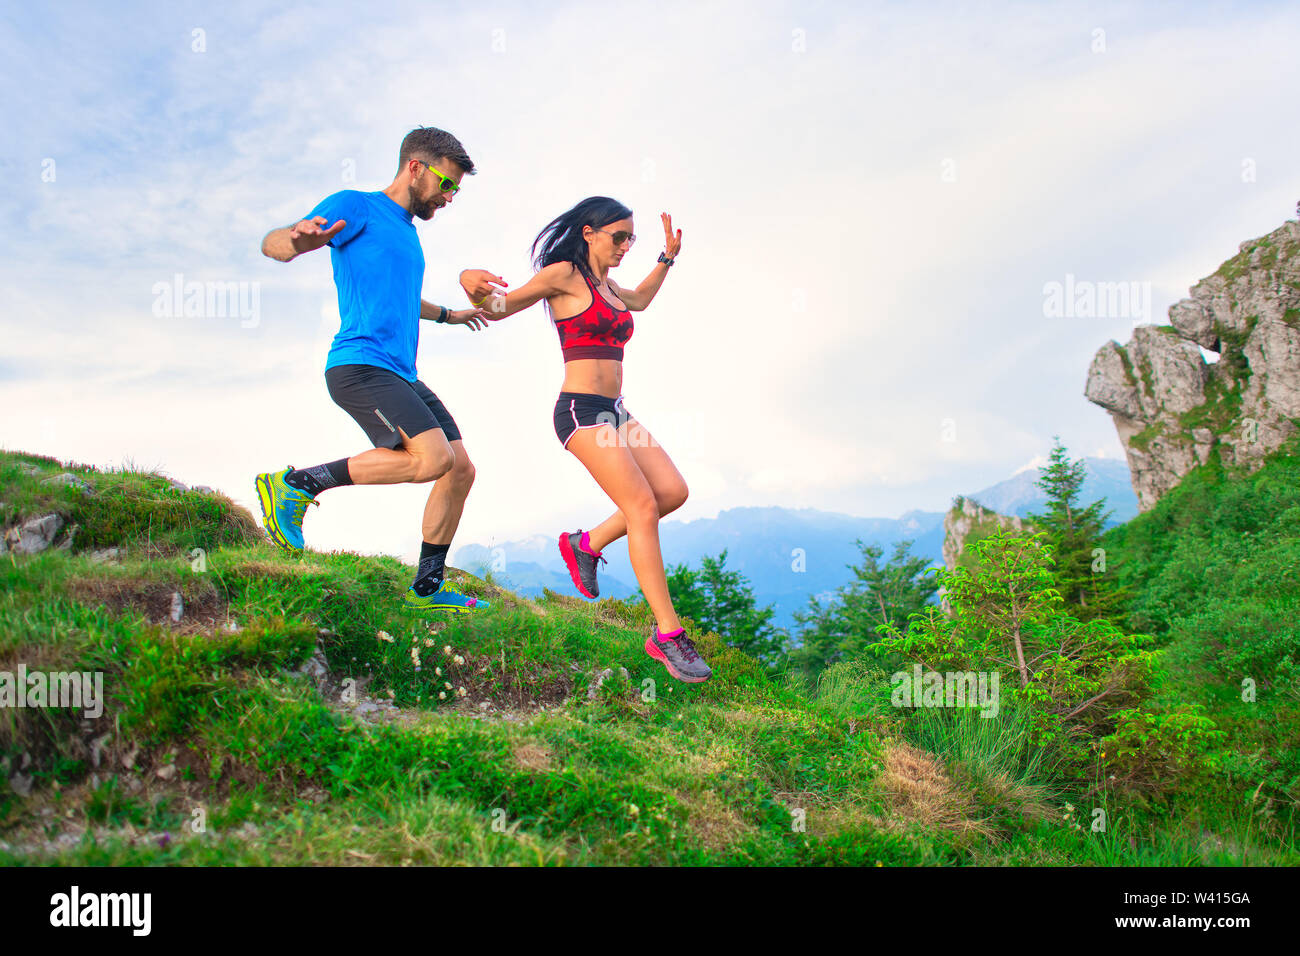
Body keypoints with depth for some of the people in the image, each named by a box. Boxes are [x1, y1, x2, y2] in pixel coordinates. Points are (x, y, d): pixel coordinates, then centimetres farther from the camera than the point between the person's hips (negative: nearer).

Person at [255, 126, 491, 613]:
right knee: (433, 457, -25)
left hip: (402, 375, 9)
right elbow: (272, 242, -12)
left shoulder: (406, 232, 25)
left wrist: (447, 314, 58)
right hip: (360, 364, -9)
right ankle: (296, 483, -12)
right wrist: (298, 240, -36)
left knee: (461, 470, 4)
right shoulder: (356, 206, -1)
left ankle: (426, 588, 14)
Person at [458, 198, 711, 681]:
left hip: (615, 412, 9)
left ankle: (586, 544, 13)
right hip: (581, 410, -9)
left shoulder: (606, 284, 19)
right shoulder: (563, 275, -5)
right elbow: (497, 309, -7)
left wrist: (667, 258, 31)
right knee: (643, 507, -17)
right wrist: (471, 284, -30)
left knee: (673, 491, -3)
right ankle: (667, 636, -14)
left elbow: (639, 299, 42)